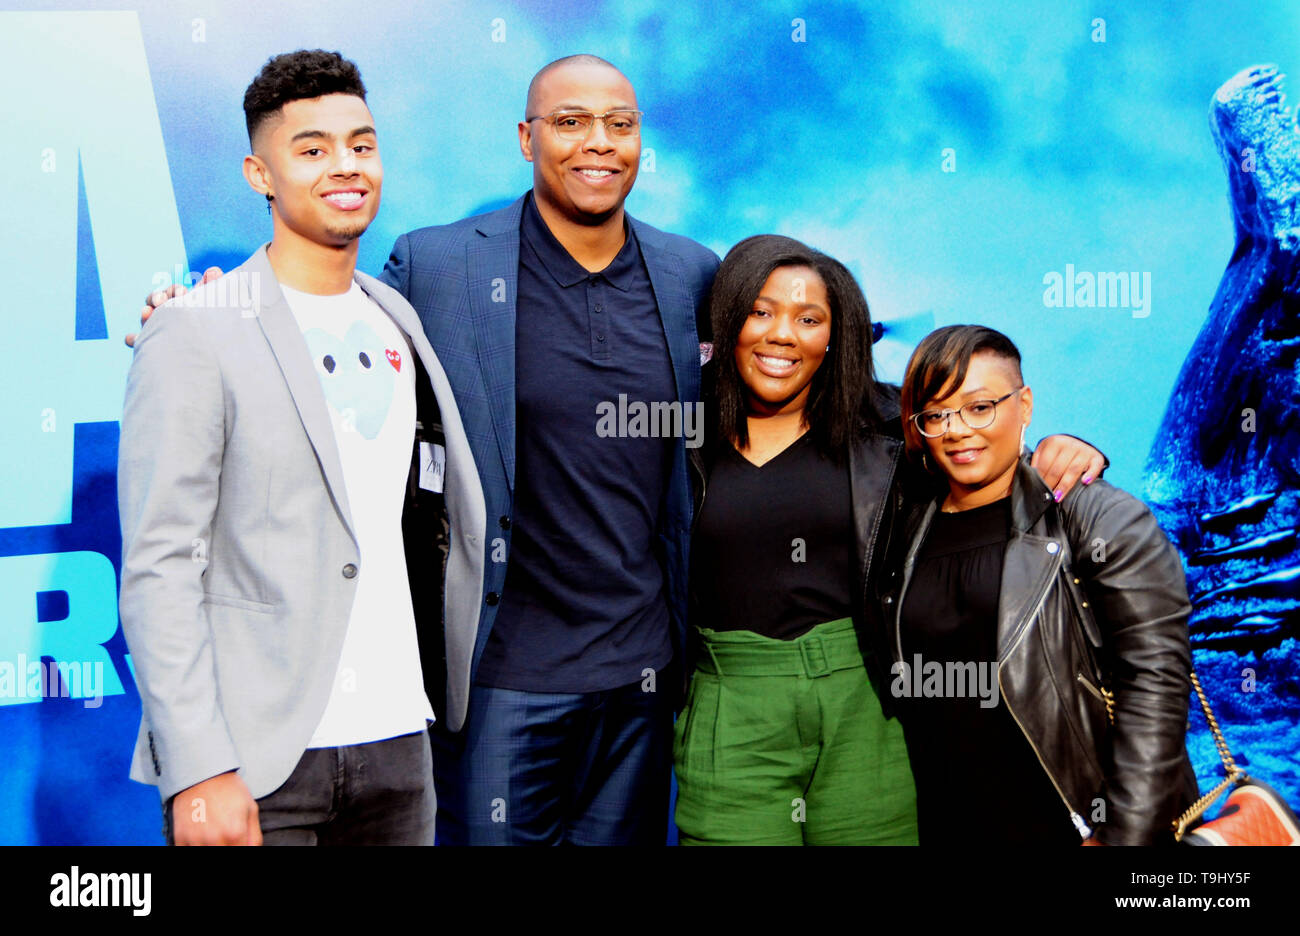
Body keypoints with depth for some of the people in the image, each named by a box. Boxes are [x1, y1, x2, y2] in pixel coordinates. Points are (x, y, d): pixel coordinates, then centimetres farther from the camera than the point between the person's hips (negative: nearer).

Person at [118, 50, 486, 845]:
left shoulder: (396, 322, 12)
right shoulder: (194, 337, -7)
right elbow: (159, 567, -11)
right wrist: (197, 771, -17)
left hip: (397, 745, 5)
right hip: (256, 762, -5)